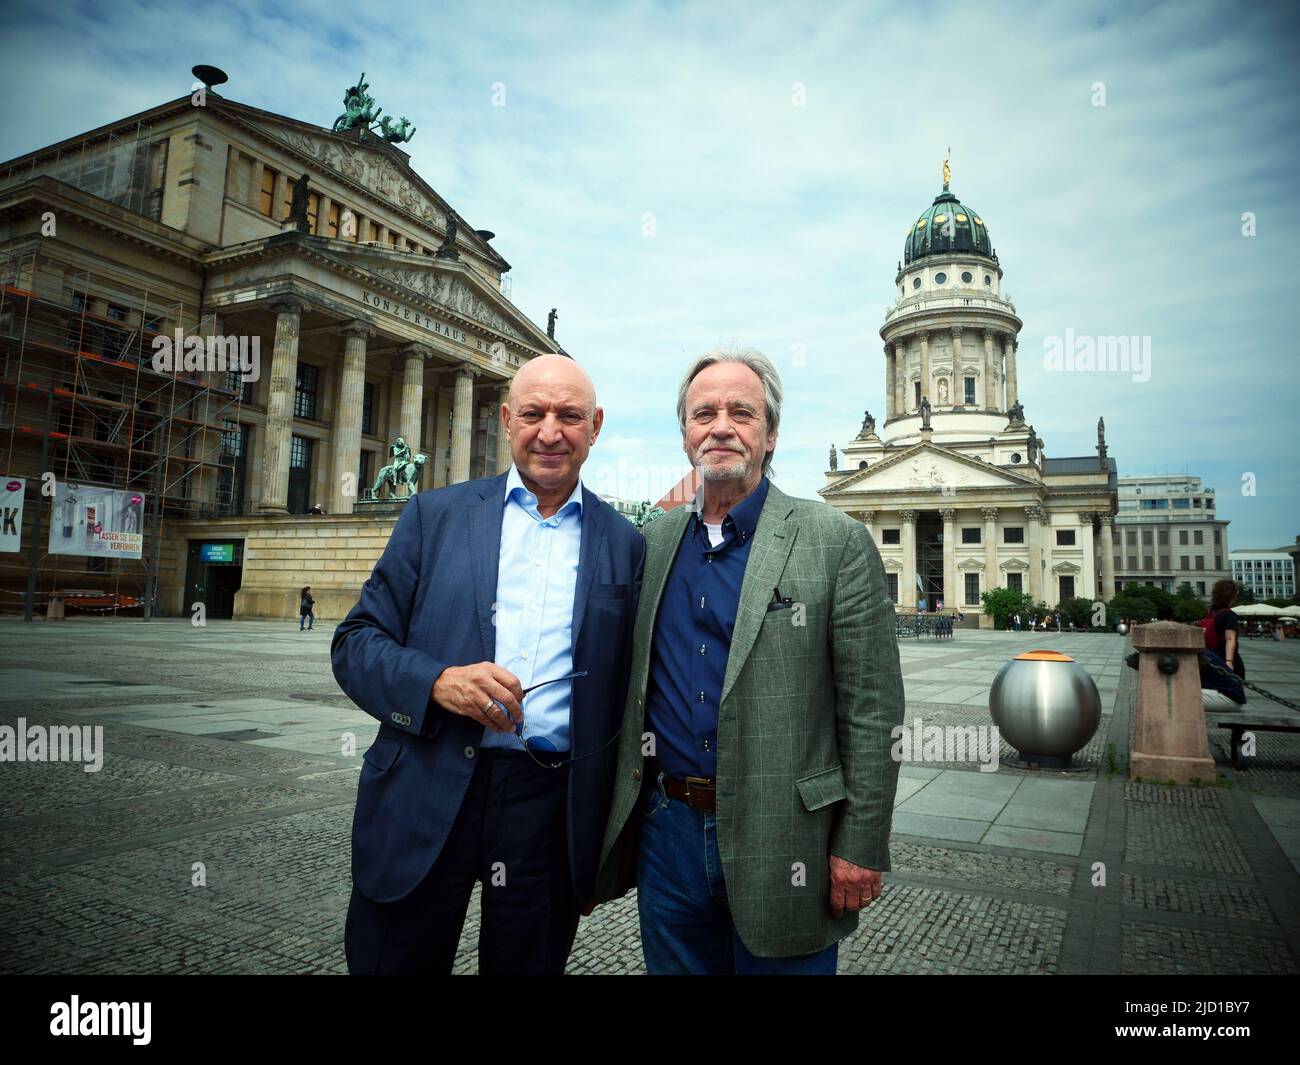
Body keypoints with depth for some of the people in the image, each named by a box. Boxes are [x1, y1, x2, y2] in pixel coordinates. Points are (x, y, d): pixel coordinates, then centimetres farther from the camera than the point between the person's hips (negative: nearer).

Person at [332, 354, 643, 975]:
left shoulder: (626, 545, 4)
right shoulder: (435, 515, 3)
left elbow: (624, 692, 7)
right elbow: (355, 643, 2)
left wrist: (610, 845, 6)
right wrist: (437, 682, -18)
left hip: (554, 809, 1)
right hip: (423, 800, 0)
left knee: (527, 965, 15)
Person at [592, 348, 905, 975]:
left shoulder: (836, 541, -7)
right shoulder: (653, 542, 6)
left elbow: (872, 709, -8)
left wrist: (861, 847, -10)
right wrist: (614, 821, 12)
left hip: (780, 844, -3)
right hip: (666, 831, 4)